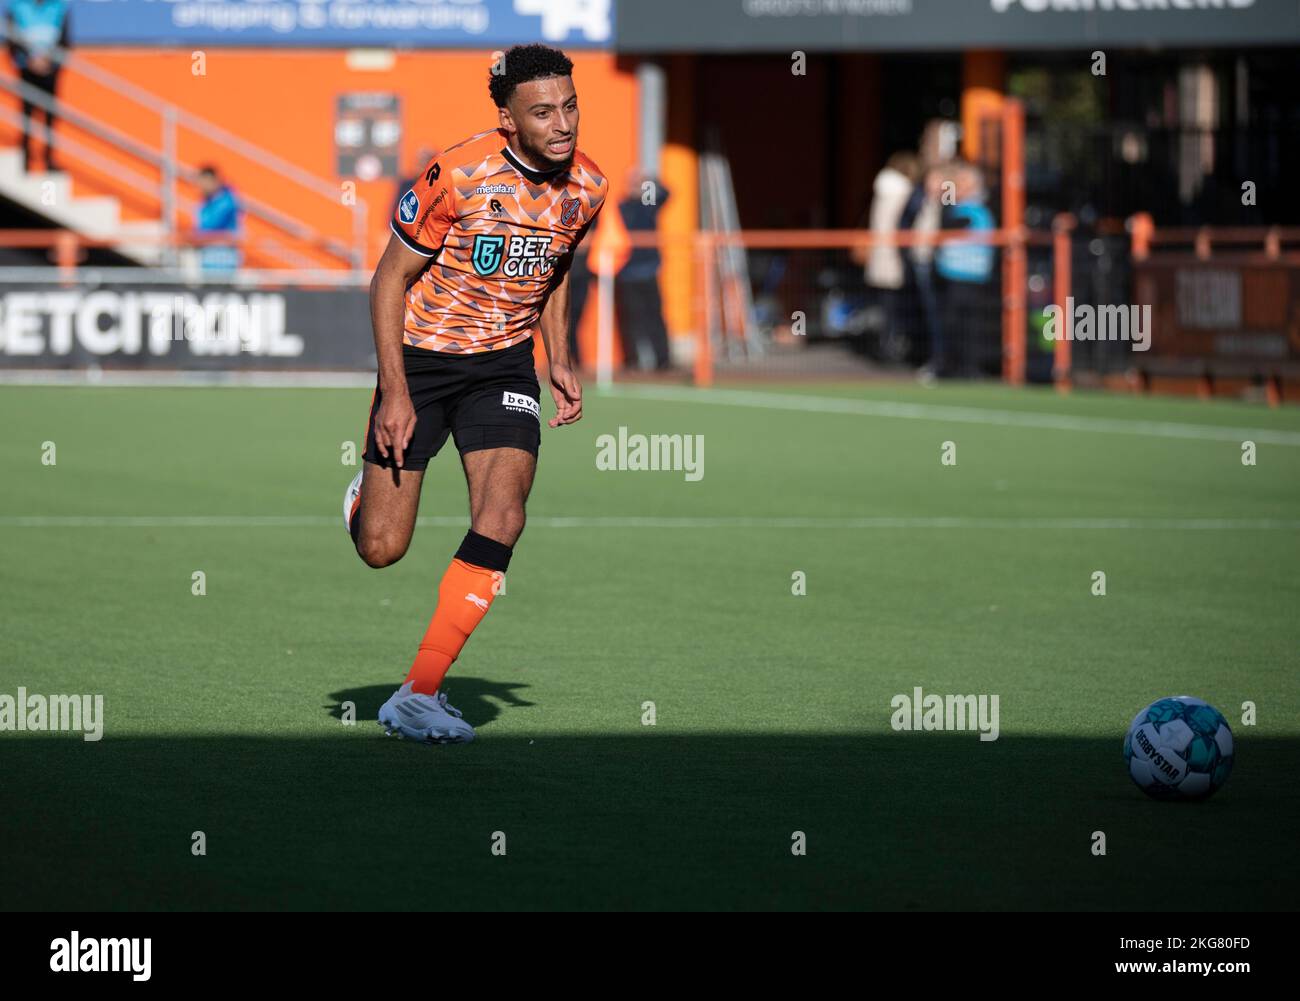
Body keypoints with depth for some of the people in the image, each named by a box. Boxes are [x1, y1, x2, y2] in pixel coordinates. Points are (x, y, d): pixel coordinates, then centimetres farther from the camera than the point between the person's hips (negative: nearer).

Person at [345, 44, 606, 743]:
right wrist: (395, 393, -17)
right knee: (381, 552, -3)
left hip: (504, 363, 3)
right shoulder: (459, 175, -21)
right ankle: (369, 496, 37)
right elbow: (391, 279, -12)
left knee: (501, 520, -18)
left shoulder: (586, 186, -5)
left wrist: (559, 362, 7)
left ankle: (418, 695, -12)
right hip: (421, 357, -3)